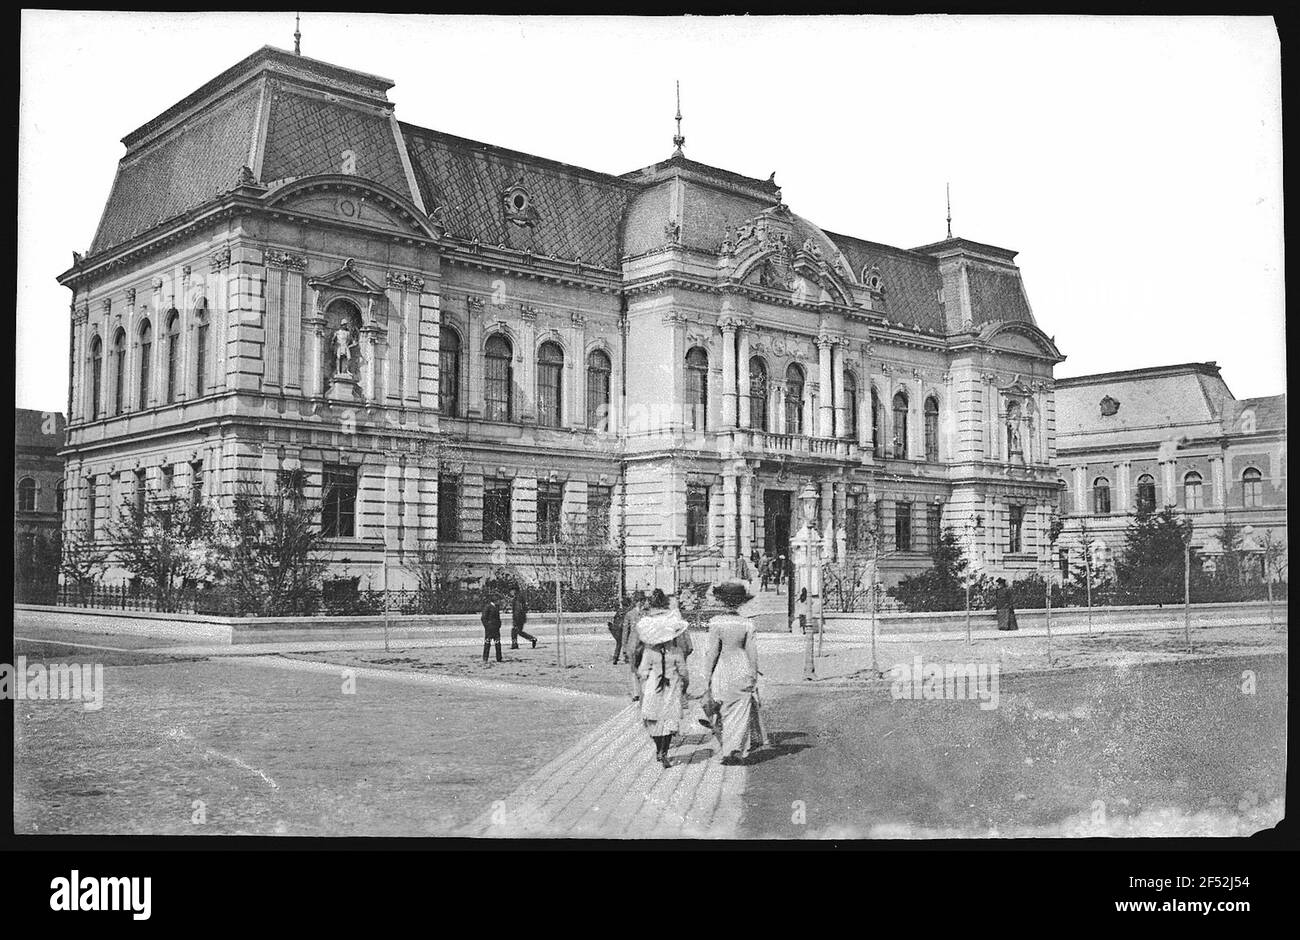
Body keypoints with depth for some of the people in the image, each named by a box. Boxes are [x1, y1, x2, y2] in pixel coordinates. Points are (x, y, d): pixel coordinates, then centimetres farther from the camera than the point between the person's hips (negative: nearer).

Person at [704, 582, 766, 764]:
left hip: (722, 670, -1)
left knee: (723, 711, 15)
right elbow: (752, 653, -3)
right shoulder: (747, 624, -7)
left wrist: (708, 675, 1)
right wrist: (754, 677, 6)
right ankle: (735, 749, 4)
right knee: (740, 711, 9)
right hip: (742, 671, 1)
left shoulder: (716, 623, -12)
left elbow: (712, 651, -9)